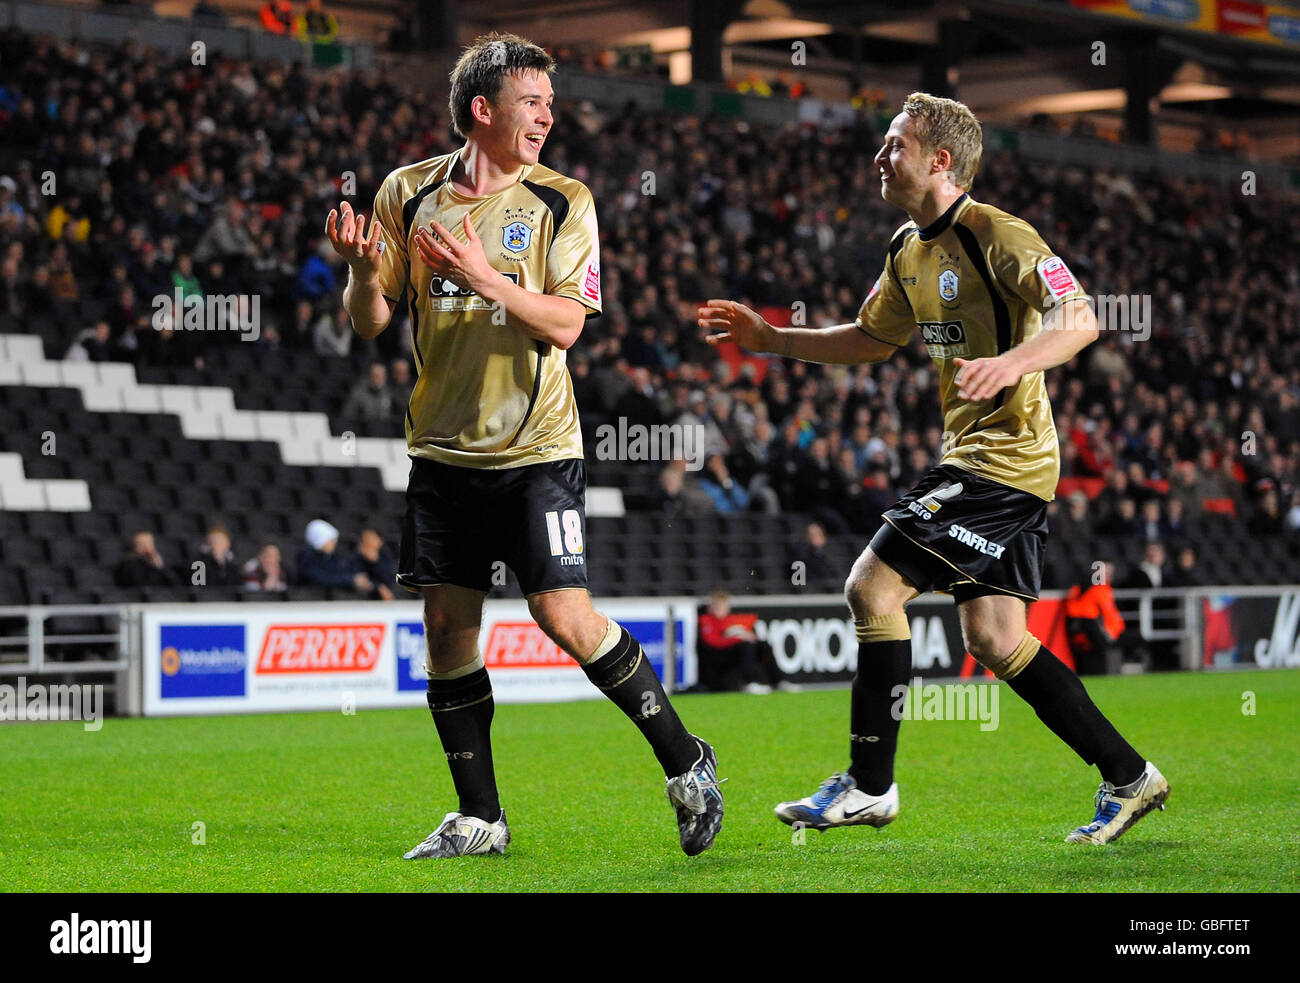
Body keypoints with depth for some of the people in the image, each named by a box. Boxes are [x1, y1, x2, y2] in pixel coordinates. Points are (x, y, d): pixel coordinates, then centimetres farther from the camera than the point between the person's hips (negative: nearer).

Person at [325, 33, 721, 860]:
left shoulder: (563, 201, -2)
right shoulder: (410, 192, 3)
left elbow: (564, 324, -10)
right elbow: (370, 321, 6)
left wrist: (484, 276, -23)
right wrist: (362, 270, -15)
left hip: (536, 449, -3)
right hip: (444, 450, 3)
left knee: (566, 616, -12)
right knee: (448, 625, 2)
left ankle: (685, 762, 6)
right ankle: (480, 818, 14)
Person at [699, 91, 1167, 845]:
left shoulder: (997, 236, -14)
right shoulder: (909, 251, 13)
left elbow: (1080, 320, -24)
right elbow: (870, 340, 26)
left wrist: (1011, 364, -40)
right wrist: (768, 338, 20)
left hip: (1005, 456, -9)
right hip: (974, 454, 9)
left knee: (873, 585, -12)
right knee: (992, 637, 7)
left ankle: (870, 786, -4)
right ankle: (1128, 776, 14)